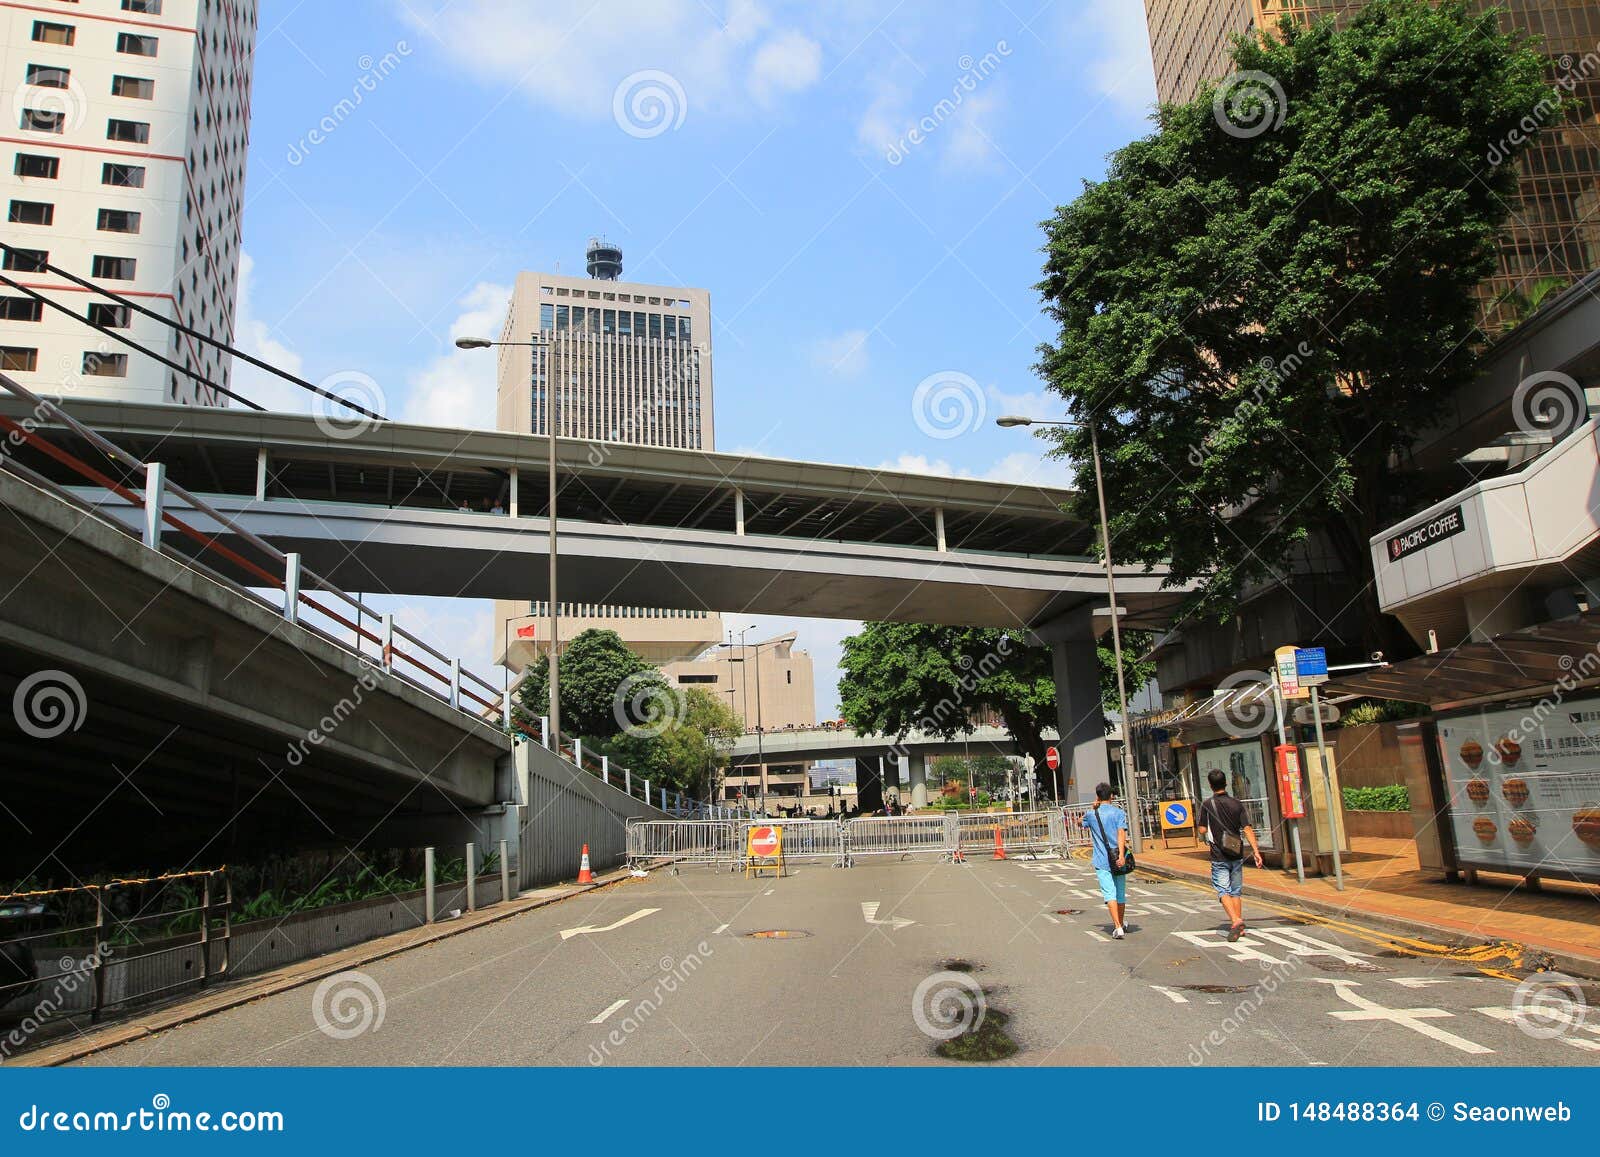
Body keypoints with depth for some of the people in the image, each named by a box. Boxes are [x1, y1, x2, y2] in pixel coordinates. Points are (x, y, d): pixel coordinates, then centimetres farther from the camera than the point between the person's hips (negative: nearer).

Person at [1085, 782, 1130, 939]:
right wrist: (1121, 855, -23)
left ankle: (1118, 927, -21)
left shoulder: (1092, 814, 4)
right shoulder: (1119, 813, 0)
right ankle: (1120, 924, 28)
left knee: (1109, 894, -8)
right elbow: (1121, 833, -14)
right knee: (1121, 894, 16)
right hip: (1118, 860, 1)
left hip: (1102, 861, -1)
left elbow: (1084, 823, 27)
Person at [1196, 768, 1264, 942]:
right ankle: (1239, 927, 17)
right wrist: (1256, 851, -5)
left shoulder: (1207, 805, -8)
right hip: (1237, 855, 4)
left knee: (1223, 891, -3)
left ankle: (1235, 920, -23)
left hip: (1219, 856, -4)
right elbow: (1247, 829, -5)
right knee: (1236, 891, 14)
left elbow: (1202, 830, -7)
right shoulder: (1237, 804, 1)